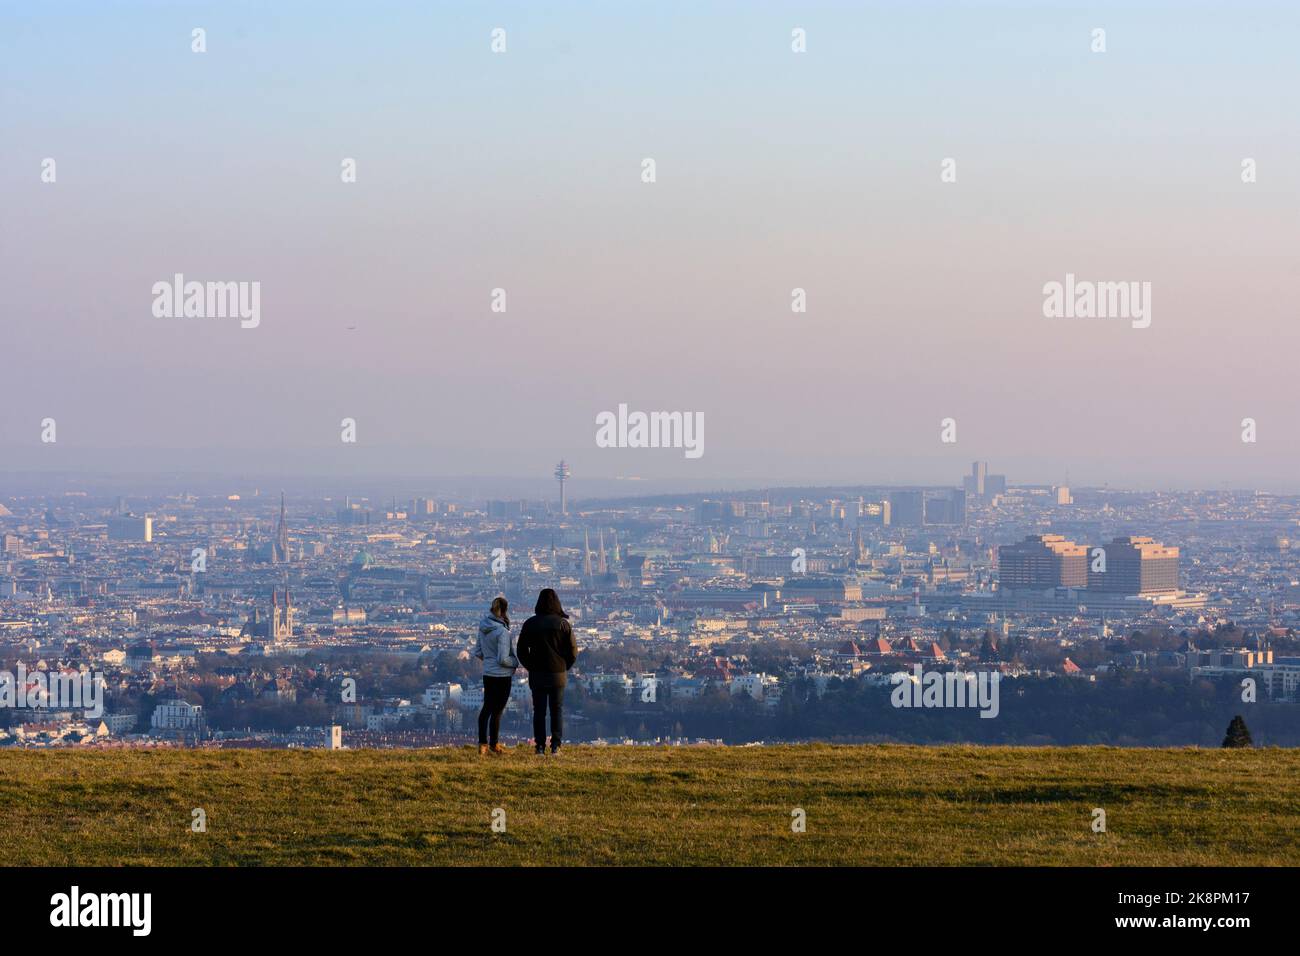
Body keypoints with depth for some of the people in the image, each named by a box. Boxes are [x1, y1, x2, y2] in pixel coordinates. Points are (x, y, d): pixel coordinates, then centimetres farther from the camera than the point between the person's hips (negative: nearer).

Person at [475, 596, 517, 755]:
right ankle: (494, 744, 17)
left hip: (487, 674, 7)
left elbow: (478, 653, 10)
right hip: (502, 676, -7)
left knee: (486, 707, 15)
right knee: (497, 710, 6)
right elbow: (503, 659, -22)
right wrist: (516, 662, -5)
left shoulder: (483, 627, 1)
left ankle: (482, 743, 16)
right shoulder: (502, 631, -21)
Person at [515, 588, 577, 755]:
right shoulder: (563, 624, -5)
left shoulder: (530, 624, -2)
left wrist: (531, 667, 12)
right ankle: (555, 747, 3)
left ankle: (540, 747, 1)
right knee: (557, 710, 7)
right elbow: (573, 651, -4)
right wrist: (564, 666, 10)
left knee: (539, 711, 5)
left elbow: (521, 650, 1)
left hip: (537, 675, 1)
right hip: (558, 674, -1)